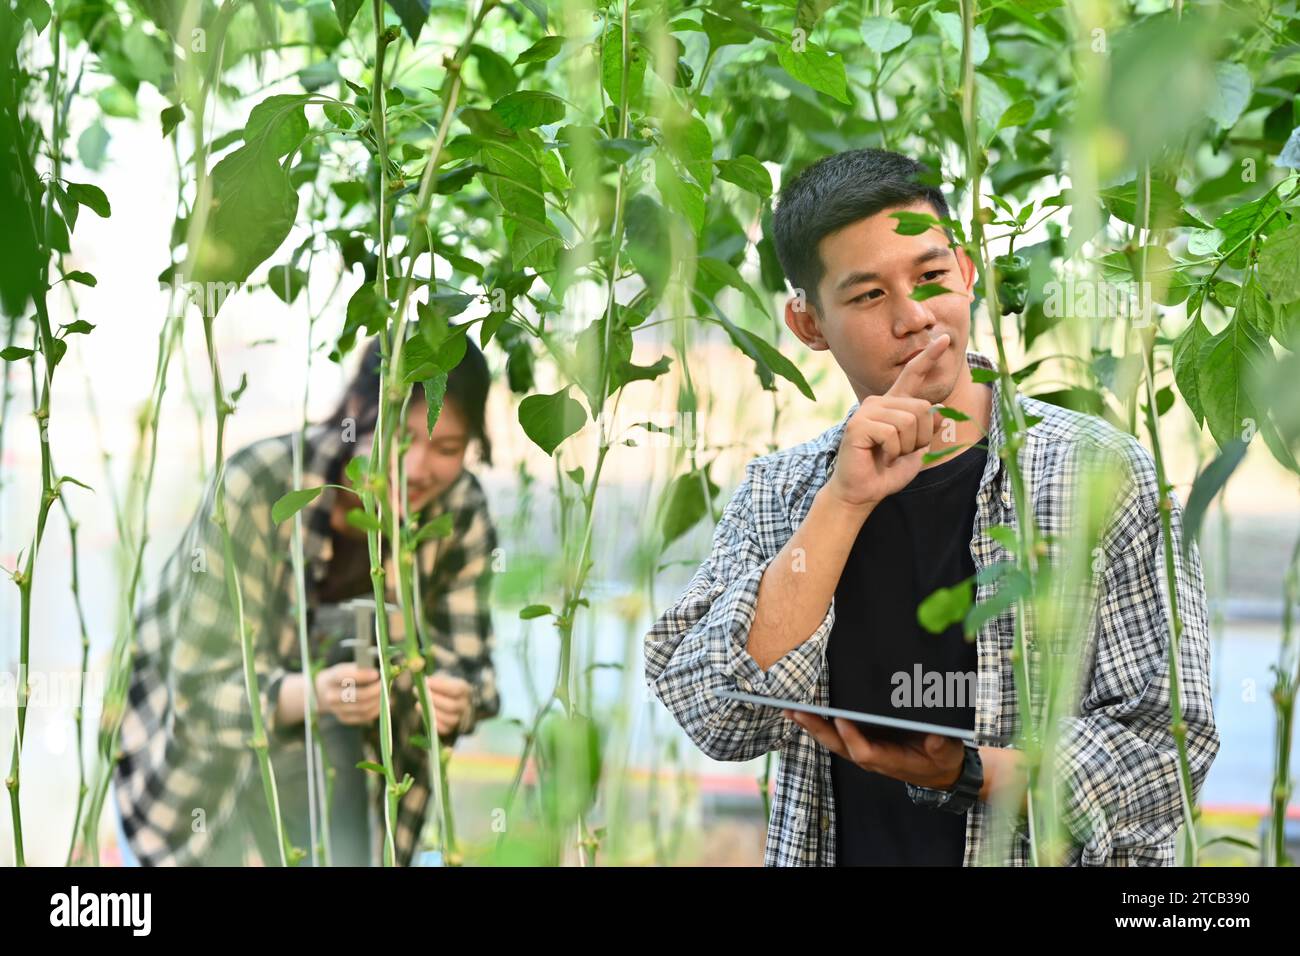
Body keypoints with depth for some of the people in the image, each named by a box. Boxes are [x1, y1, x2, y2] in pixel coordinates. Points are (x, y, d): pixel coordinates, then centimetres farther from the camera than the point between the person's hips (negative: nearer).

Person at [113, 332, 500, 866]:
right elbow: (203, 687, -30)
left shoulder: (462, 515, -15)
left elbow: (465, 663, -11)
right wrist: (314, 694, -48)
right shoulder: (259, 487, -29)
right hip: (204, 744, -4)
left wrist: (455, 702, -35)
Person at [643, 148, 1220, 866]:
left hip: (1037, 856, -1)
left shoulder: (1103, 472, -1)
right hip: (831, 849, 1)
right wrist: (844, 504, -12)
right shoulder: (775, 492, 7)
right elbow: (718, 723, -6)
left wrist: (966, 774, -16)